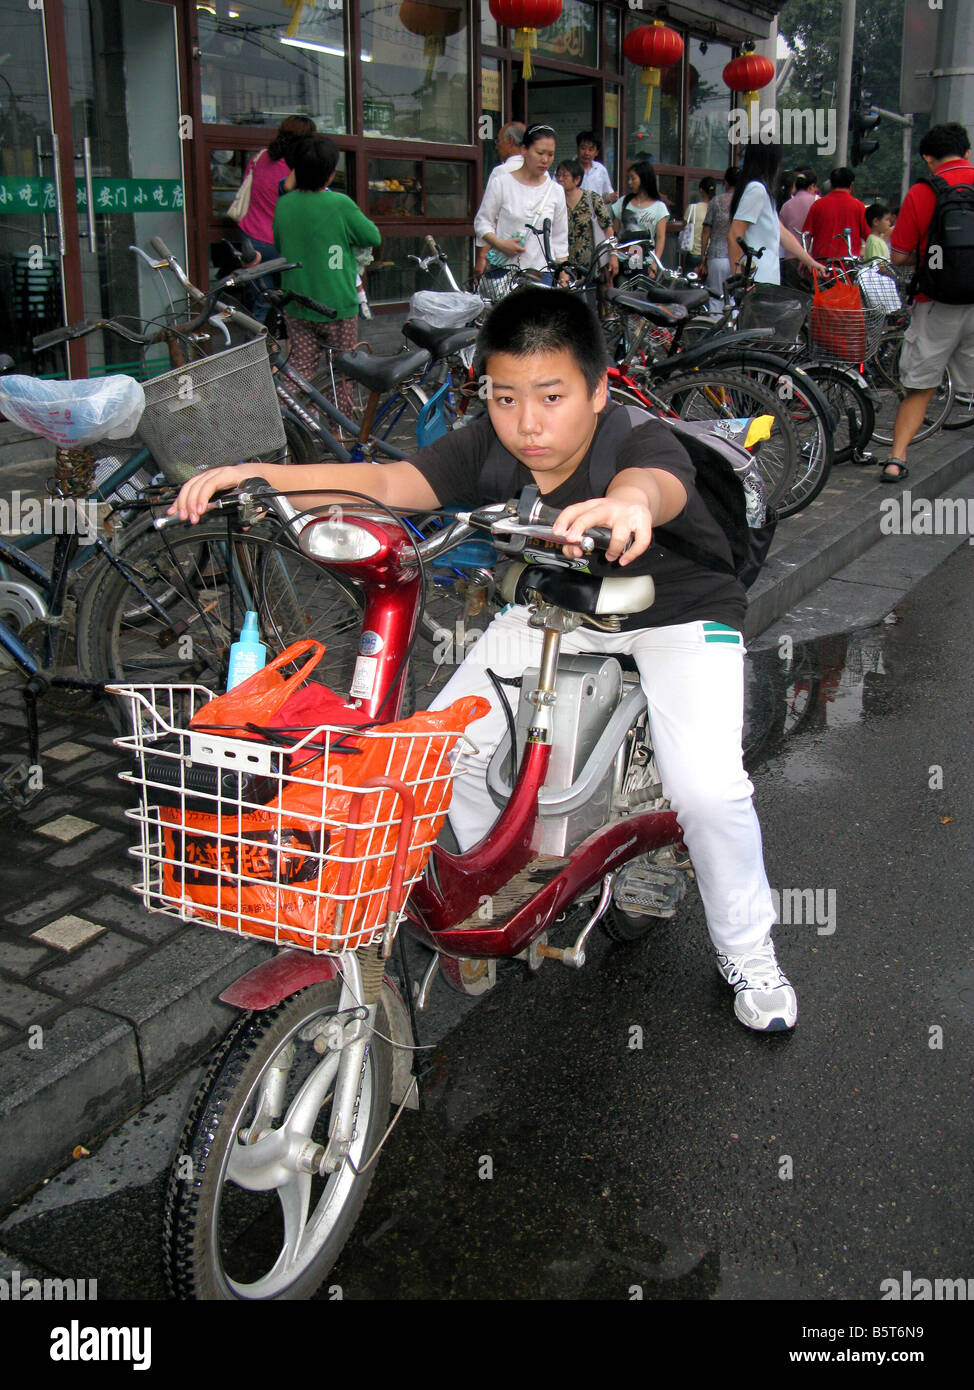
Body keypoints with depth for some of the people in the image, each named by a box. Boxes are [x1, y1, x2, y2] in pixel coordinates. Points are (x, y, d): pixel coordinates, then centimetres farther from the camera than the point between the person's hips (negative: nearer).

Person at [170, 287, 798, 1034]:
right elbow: (386, 483, -31)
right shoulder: (488, 450, -18)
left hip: (679, 612, -4)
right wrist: (259, 475, -45)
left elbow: (657, 484, -56)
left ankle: (749, 953, 7)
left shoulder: (640, 441, -32)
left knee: (709, 789, -22)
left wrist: (629, 503, -82)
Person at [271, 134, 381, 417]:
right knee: (343, 372, 12)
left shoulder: (283, 204, -2)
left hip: (296, 306, 4)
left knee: (300, 370, 10)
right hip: (338, 306, -4)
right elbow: (373, 237, -3)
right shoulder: (340, 204, -16)